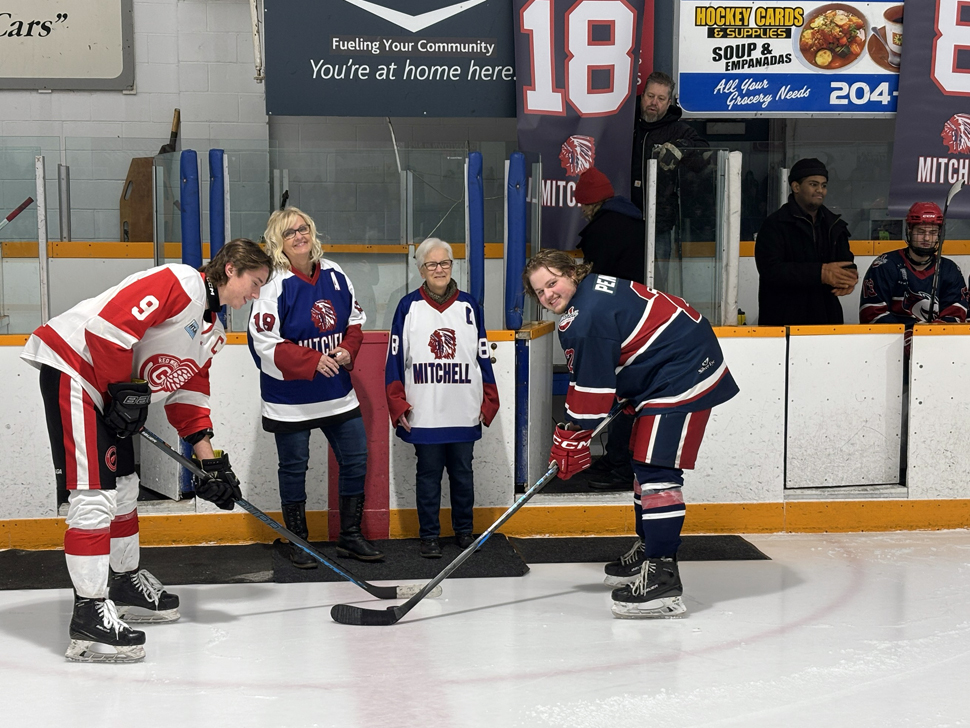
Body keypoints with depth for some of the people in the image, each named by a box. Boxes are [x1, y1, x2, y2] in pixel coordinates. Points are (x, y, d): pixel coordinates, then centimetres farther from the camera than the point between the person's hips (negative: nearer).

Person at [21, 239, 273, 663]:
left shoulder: (213, 329, 17)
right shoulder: (181, 282, -15)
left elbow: (188, 392, 20)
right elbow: (110, 324, -23)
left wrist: (211, 461, 13)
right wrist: (124, 390, -15)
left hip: (111, 386, 11)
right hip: (73, 367, -11)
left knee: (123, 484, 20)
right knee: (94, 491, -15)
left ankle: (126, 584, 37)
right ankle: (89, 616, -14)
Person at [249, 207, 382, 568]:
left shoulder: (334, 275, 4)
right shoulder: (274, 284, -13)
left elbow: (355, 321, 14)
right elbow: (266, 342, -18)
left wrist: (347, 351, -5)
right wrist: (313, 361, -23)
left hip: (338, 394, 5)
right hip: (290, 399, -5)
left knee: (356, 460, 8)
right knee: (294, 468, 6)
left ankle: (350, 536, 22)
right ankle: (299, 543, 21)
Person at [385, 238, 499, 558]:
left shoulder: (469, 306, 7)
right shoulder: (409, 306, 1)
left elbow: (483, 356, 10)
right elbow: (395, 358, 2)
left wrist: (488, 402, 6)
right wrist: (397, 404, -3)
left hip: (464, 411, 2)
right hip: (423, 413, -2)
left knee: (463, 472, 9)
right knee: (428, 474, 5)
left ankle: (464, 531, 23)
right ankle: (429, 535, 15)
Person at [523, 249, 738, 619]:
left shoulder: (586, 318, -21)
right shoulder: (594, 289, 12)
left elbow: (591, 386, -18)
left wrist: (573, 437, -8)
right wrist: (628, 398, 25)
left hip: (683, 377, -12)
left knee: (656, 468, -16)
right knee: (644, 462, 19)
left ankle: (661, 578, -20)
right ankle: (647, 550, 33)